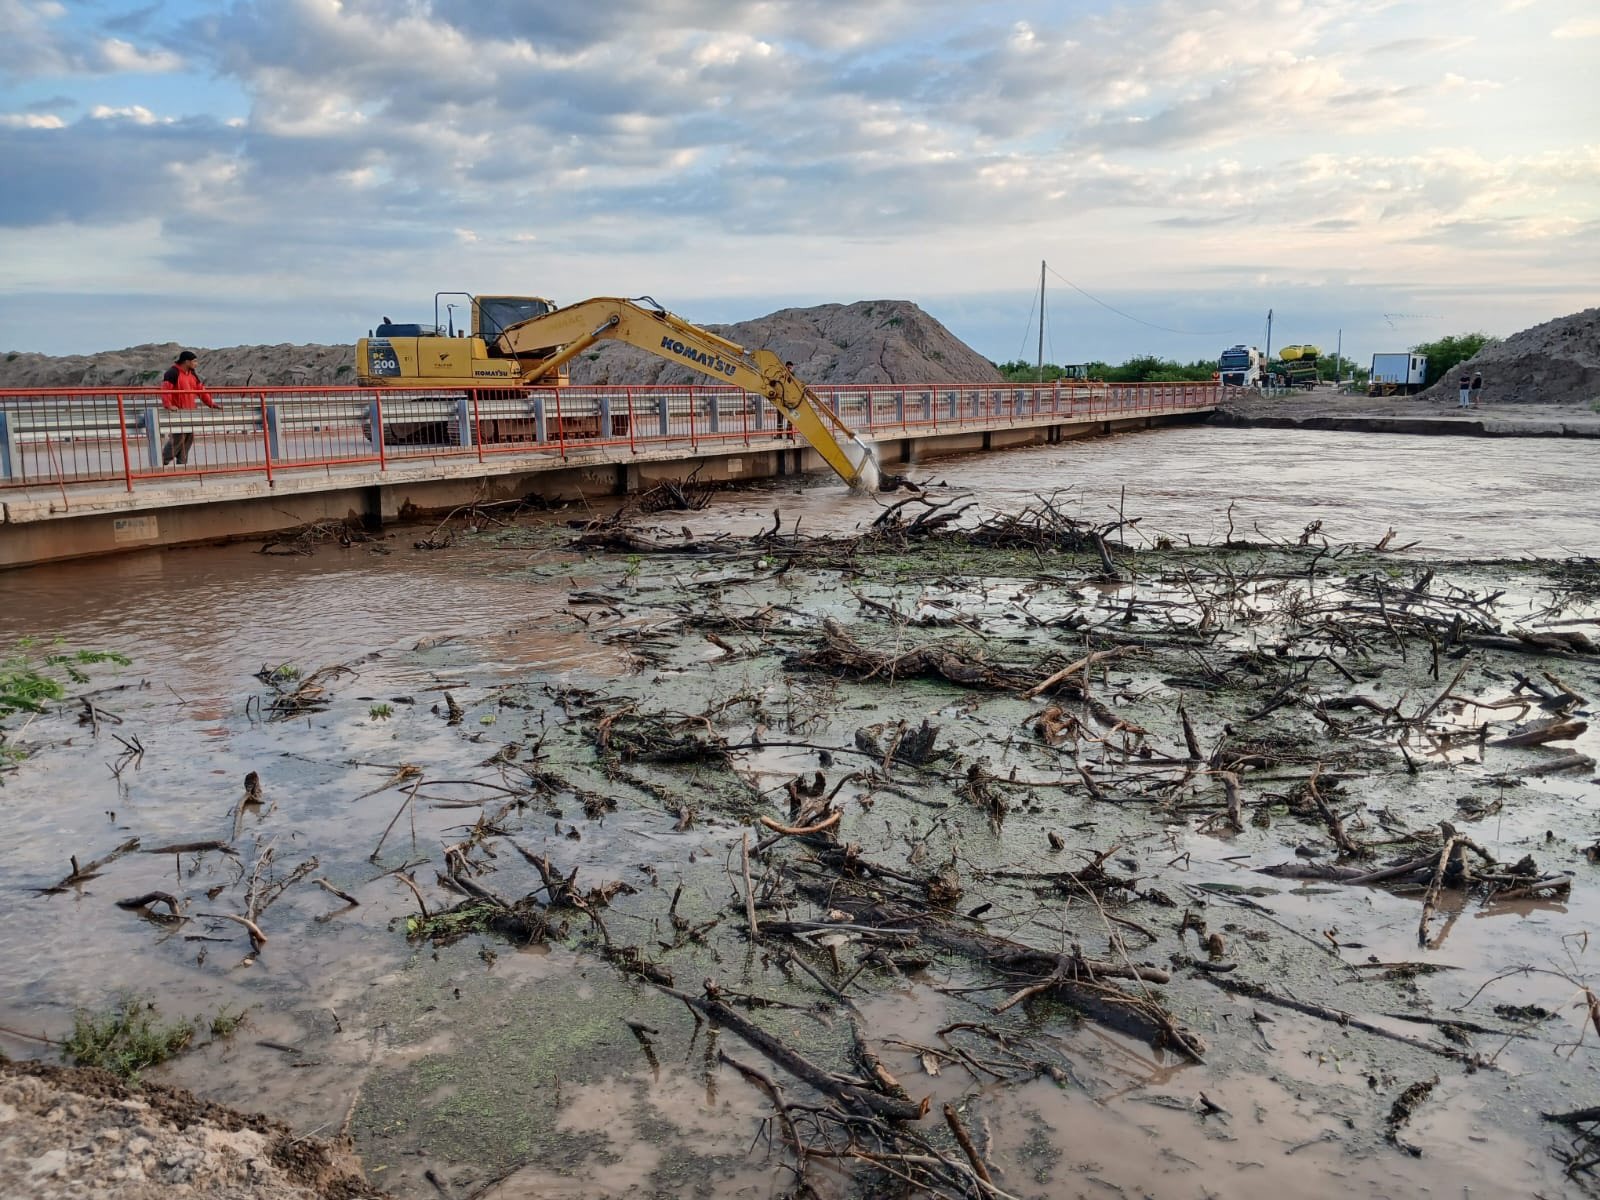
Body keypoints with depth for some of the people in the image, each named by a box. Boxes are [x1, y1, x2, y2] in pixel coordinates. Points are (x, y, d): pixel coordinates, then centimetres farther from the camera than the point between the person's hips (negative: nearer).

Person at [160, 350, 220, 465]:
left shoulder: (192, 374, 17)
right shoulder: (173, 372, -9)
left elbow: (200, 390, 20)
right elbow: (165, 389, -18)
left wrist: (211, 403, 12)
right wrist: (168, 405, -27)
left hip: (189, 411, 8)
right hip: (177, 411, -8)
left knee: (189, 438, 5)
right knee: (178, 438, -13)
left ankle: (182, 463, 11)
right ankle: (163, 461, -3)